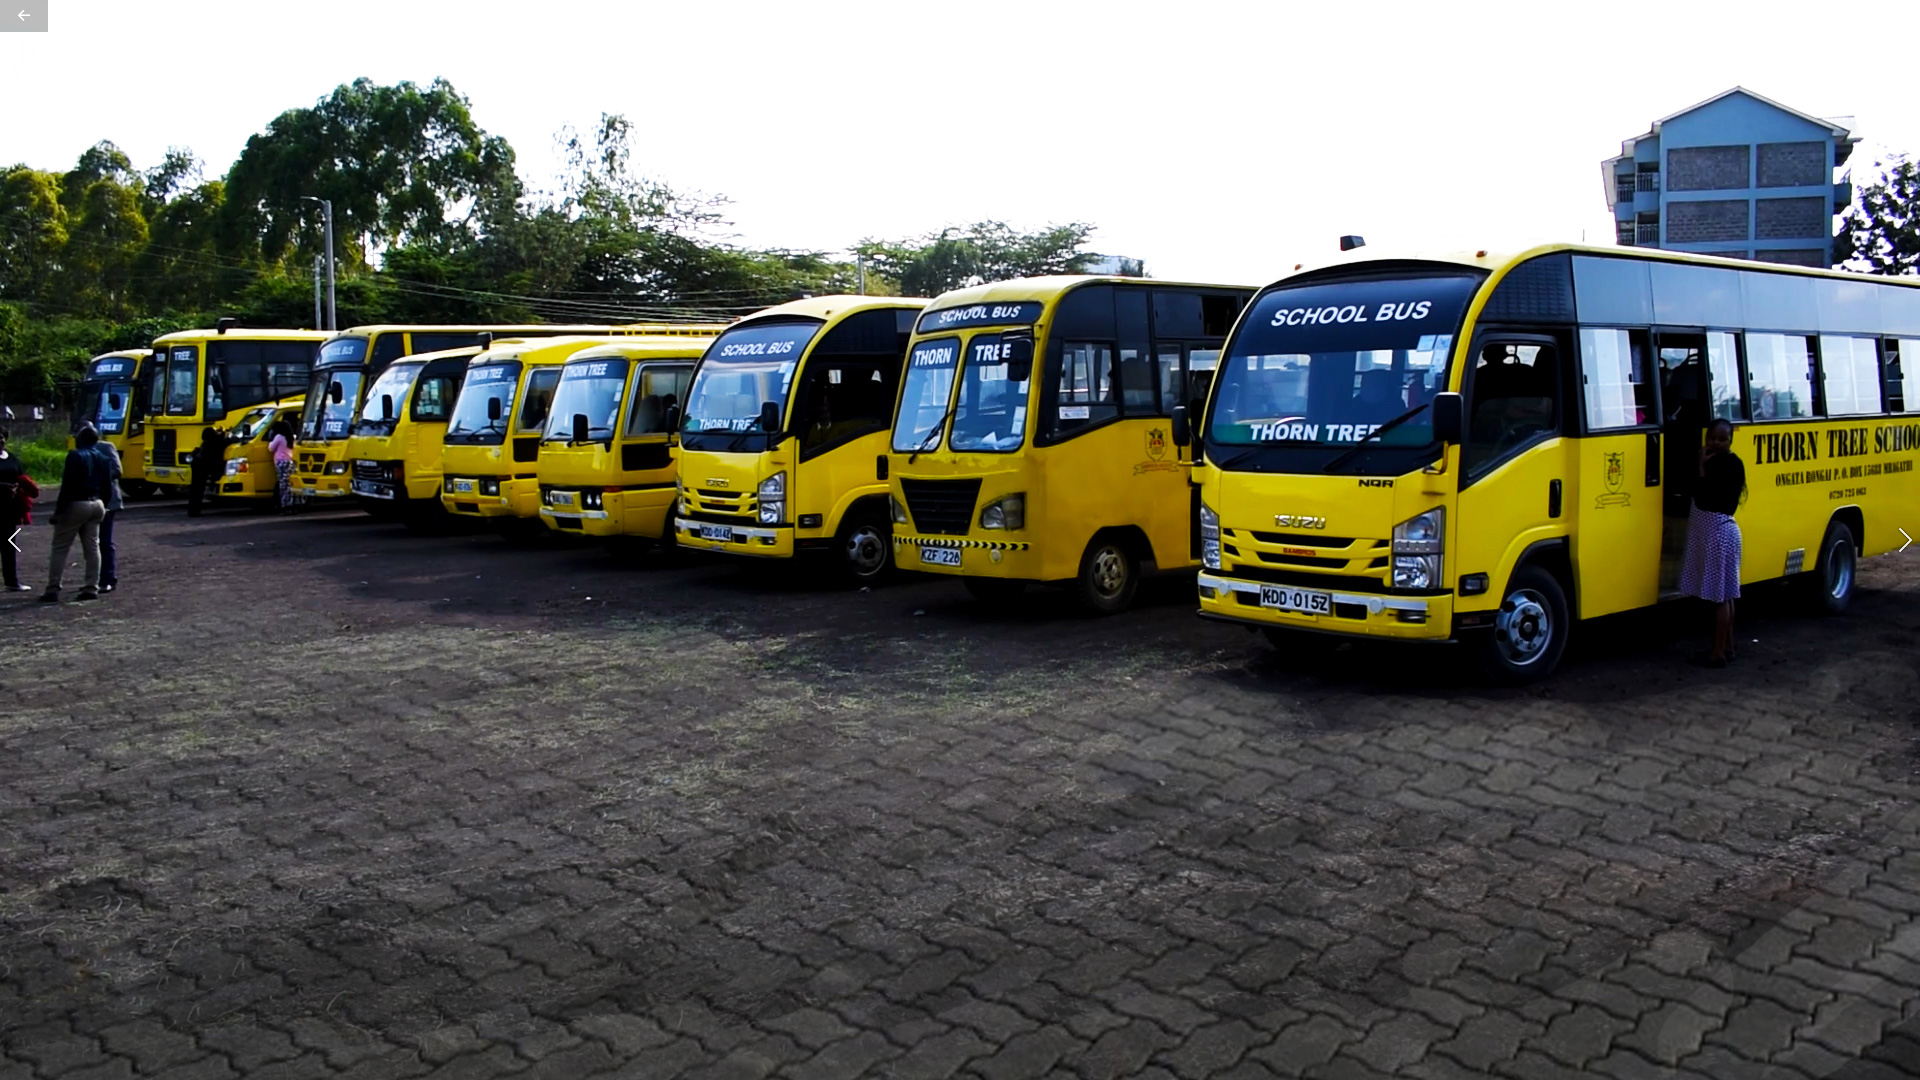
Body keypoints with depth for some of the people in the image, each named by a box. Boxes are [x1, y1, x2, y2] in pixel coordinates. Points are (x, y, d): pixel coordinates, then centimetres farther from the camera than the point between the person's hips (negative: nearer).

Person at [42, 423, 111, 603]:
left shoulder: (75, 456, -14)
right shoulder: (101, 458, 9)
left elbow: (68, 486, -18)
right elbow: (106, 485, 11)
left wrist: (59, 510, -16)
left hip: (76, 505, -7)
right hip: (97, 505, 7)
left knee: (60, 548, 0)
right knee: (92, 547, 9)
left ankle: (53, 590, -1)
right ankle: (92, 588, 8)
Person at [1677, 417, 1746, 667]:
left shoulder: (1731, 464, -14)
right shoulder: (1714, 462, 12)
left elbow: (1704, 497, -21)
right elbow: (1700, 497, 8)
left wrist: (1702, 467, -17)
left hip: (1719, 532, -10)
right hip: (1708, 532, 10)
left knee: (1719, 594, -7)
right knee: (1724, 594, 14)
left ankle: (1719, 652, -4)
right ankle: (1727, 646, 21)